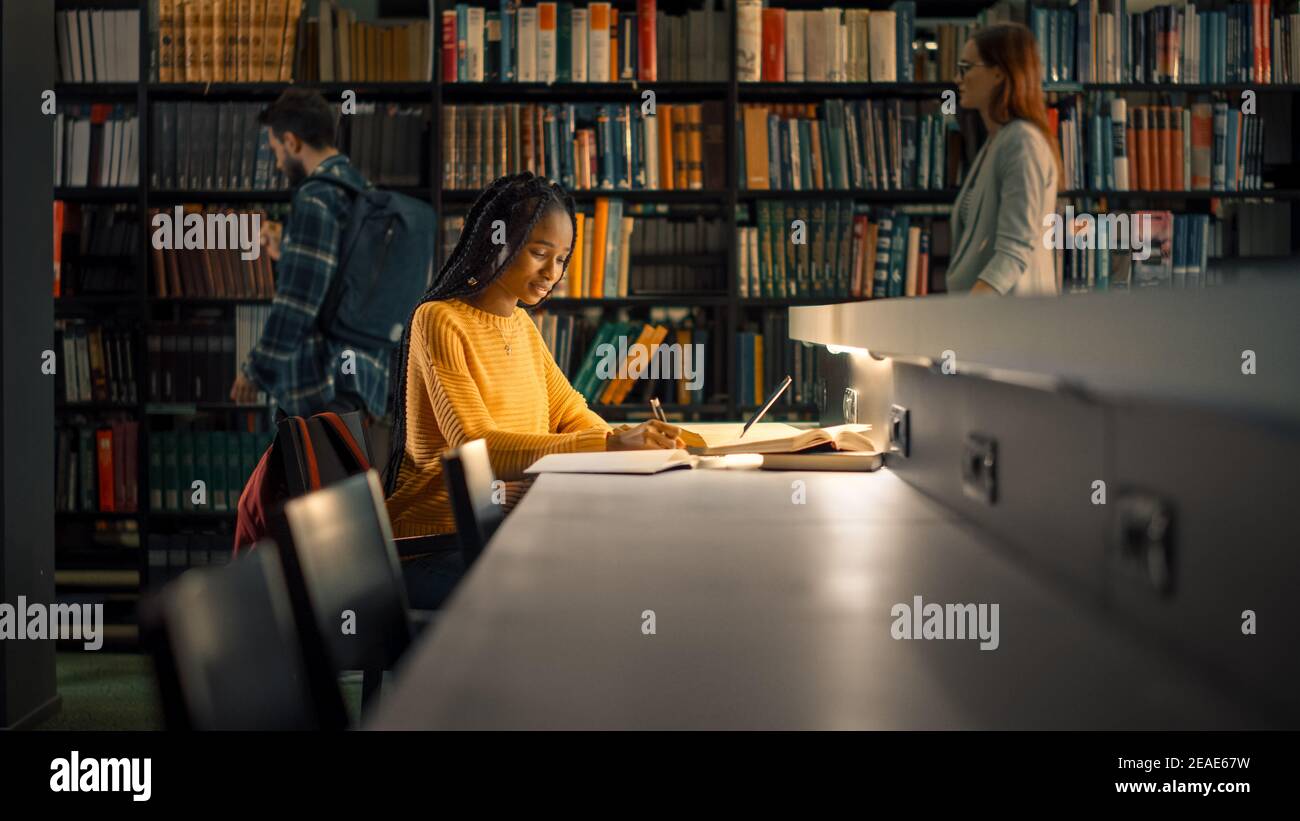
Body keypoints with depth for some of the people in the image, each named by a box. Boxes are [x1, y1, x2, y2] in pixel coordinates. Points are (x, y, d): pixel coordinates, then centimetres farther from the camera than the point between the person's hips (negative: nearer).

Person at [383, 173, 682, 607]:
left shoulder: (520, 323, 16)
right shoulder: (439, 321, -11)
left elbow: (569, 413, 13)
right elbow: (477, 448, -22)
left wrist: (635, 444, -11)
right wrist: (609, 444, -30)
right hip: (437, 543, -8)